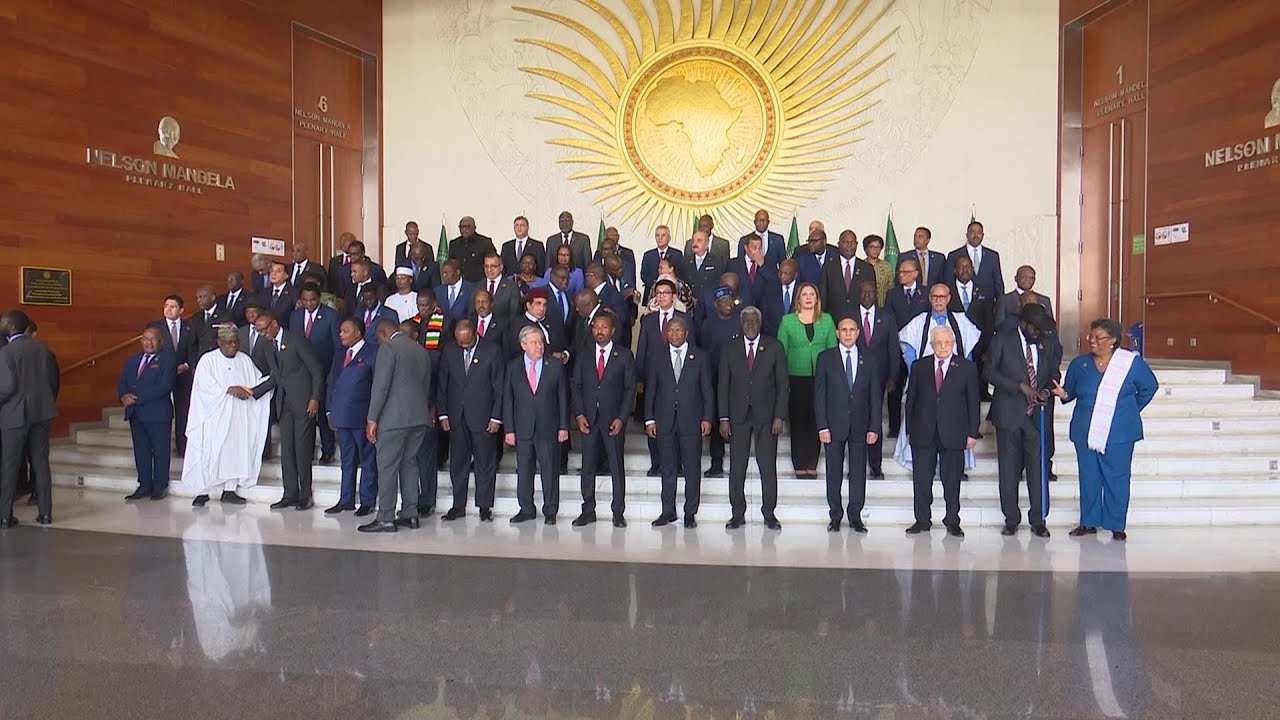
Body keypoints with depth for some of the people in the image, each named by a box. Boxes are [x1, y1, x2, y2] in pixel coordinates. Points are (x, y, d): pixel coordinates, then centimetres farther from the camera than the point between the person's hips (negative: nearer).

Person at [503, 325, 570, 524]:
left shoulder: (555, 366, 2)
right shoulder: (513, 367, 4)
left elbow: (563, 398, 3)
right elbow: (507, 400, 4)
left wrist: (563, 426, -1)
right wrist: (509, 429, -1)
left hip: (548, 428, -1)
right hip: (523, 429, 1)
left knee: (550, 470, 3)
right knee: (523, 471, 7)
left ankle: (550, 511, 15)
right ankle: (526, 509, 20)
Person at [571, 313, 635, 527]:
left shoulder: (624, 355, 3)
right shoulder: (584, 357, 11)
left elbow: (630, 388, 0)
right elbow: (576, 387, 9)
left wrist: (621, 418, -9)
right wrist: (579, 415, -4)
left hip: (614, 419, -2)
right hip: (588, 419, 3)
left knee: (617, 467, 2)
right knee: (587, 467, 5)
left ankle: (618, 512, 10)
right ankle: (588, 511, 14)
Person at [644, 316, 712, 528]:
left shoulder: (699, 356, 4)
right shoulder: (657, 357, 7)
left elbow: (707, 390, 4)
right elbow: (650, 389, 7)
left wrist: (707, 418, -3)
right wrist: (649, 419, 1)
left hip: (691, 421, -1)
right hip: (665, 421, 1)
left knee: (692, 469, 2)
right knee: (668, 468, 7)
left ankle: (690, 513, 12)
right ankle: (668, 511, 17)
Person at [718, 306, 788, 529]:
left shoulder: (774, 348, 3)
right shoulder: (730, 348, 6)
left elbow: (782, 384, 2)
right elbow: (723, 384, 5)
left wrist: (779, 416, -6)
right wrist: (723, 417, -2)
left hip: (766, 415, -1)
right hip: (738, 415, 1)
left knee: (768, 466, 1)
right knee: (736, 467, 3)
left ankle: (769, 514, 12)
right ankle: (738, 514, 13)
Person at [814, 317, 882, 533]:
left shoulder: (869, 362, 7)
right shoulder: (825, 358, 2)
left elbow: (875, 397, 7)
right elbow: (819, 395, -1)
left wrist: (874, 428, -1)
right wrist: (822, 426, -8)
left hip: (860, 426, 1)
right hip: (835, 425, -1)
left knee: (858, 473, 5)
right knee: (834, 473, 5)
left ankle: (855, 517, 15)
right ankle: (835, 516, 16)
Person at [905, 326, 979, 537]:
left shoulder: (967, 368, 3)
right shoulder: (919, 367, 7)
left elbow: (973, 402, 3)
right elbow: (911, 399, 9)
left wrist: (972, 433, -1)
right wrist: (909, 429, 4)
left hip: (953, 434, -1)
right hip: (923, 433, 2)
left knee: (952, 480, 6)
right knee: (921, 479, 5)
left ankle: (952, 522, 18)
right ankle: (922, 520, 17)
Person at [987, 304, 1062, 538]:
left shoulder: (1048, 346, 11)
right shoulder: (1003, 340, 0)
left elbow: (1054, 374, 20)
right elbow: (990, 372, -6)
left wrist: (1046, 390, -2)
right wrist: (1020, 386, -15)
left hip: (1037, 414, 2)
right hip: (1009, 413, -2)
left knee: (1038, 468, 0)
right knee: (1009, 469, 3)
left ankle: (1038, 520, 9)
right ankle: (1011, 519, 13)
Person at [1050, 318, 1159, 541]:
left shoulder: (1132, 362, -1)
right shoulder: (1079, 364, 5)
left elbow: (1150, 387, 11)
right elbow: (1070, 392, 15)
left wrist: (1131, 409, 10)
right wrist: (1063, 394, -7)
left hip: (1119, 433, -2)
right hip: (1085, 432, 2)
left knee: (1117, 479, 1)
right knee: (1088, 478, 8)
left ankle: (1116, 525, 12)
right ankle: (1089, 522, 18)